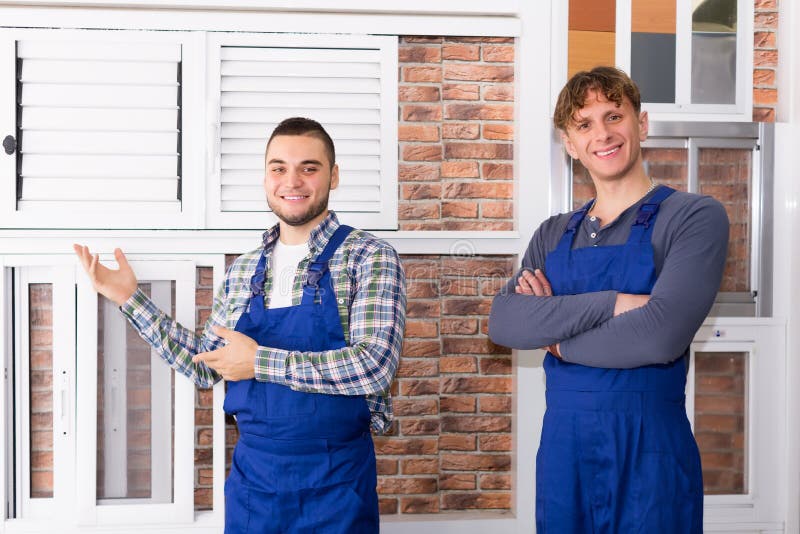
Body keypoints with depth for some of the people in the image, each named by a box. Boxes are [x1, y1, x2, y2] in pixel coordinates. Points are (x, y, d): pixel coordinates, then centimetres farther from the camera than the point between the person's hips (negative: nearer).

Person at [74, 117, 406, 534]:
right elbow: (206, 368, 12)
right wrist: (130, 299, 8)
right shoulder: (243, 270, 7)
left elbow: (374, 365, -20)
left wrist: (259, 361, -19)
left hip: (334, 483, -4)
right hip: (251, 473, 4)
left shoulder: (369, 257, -9)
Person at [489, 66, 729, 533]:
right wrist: (611, 303, -20)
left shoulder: (694, 216, -7)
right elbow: (502, 322, -9)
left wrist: (555, 332, -7)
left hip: (647, 449, -4)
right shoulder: (553, 235, 7)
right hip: (561, 443, 4)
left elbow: (659, 336, -21)